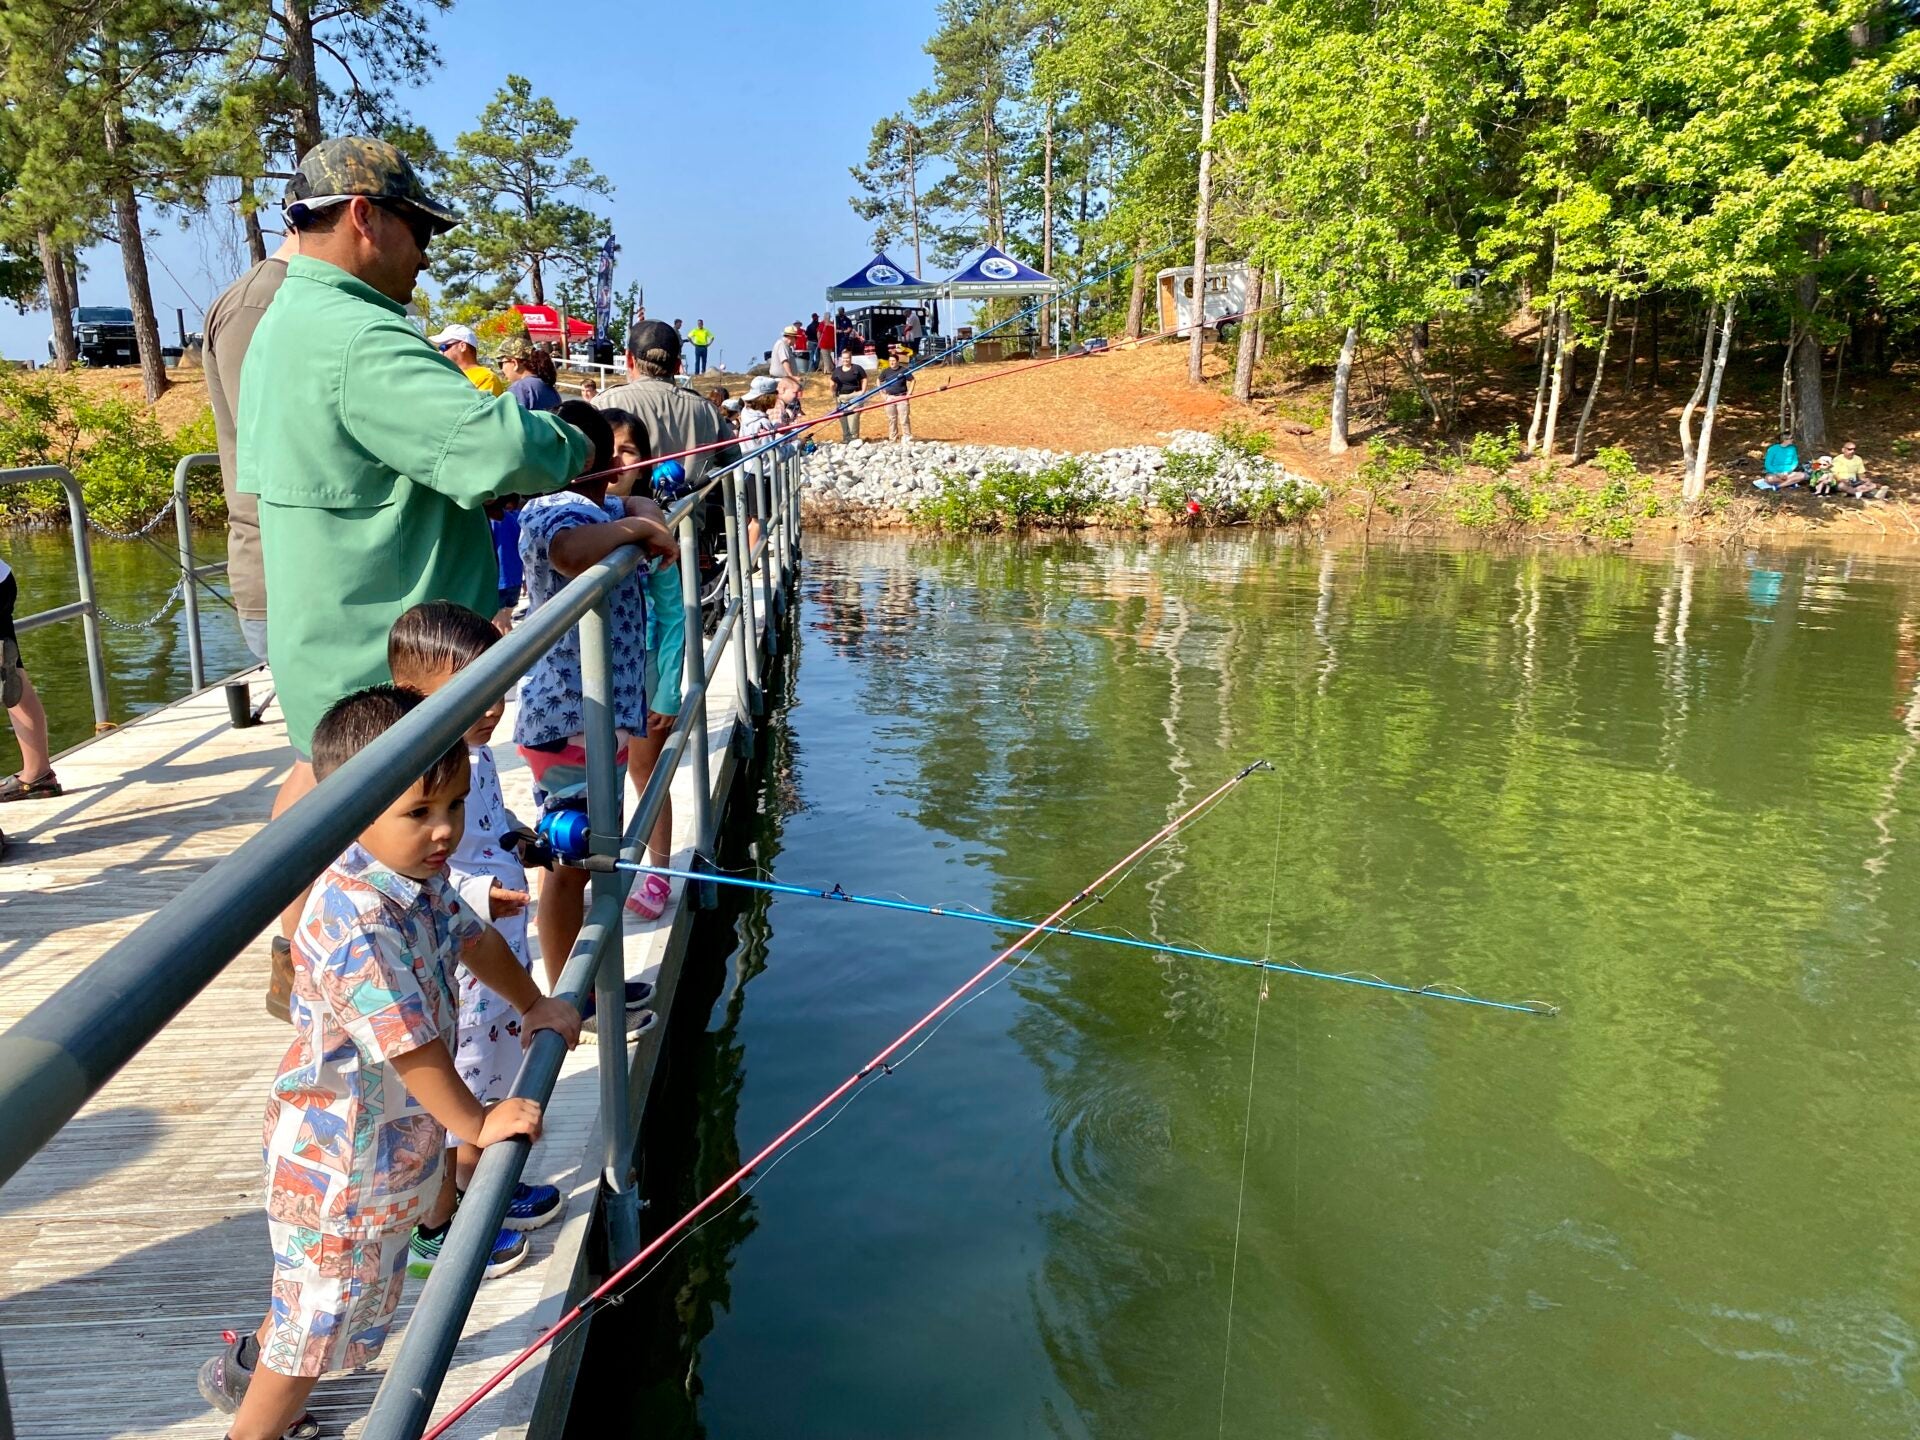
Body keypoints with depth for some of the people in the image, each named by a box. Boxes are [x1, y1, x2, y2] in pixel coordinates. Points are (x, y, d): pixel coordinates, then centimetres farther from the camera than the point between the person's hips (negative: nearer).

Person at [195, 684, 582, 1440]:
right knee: (326, 1303, 11)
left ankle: (249, 1371, 53)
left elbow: (472, 937, 14)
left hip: (393, 1135, 9)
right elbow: (408, 1042, -33)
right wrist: (476, 1122, -24)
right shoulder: (355, 924, -34)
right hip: (340, 1152, -9)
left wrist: (534, 1005, 20)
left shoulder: (419, 878, -4)